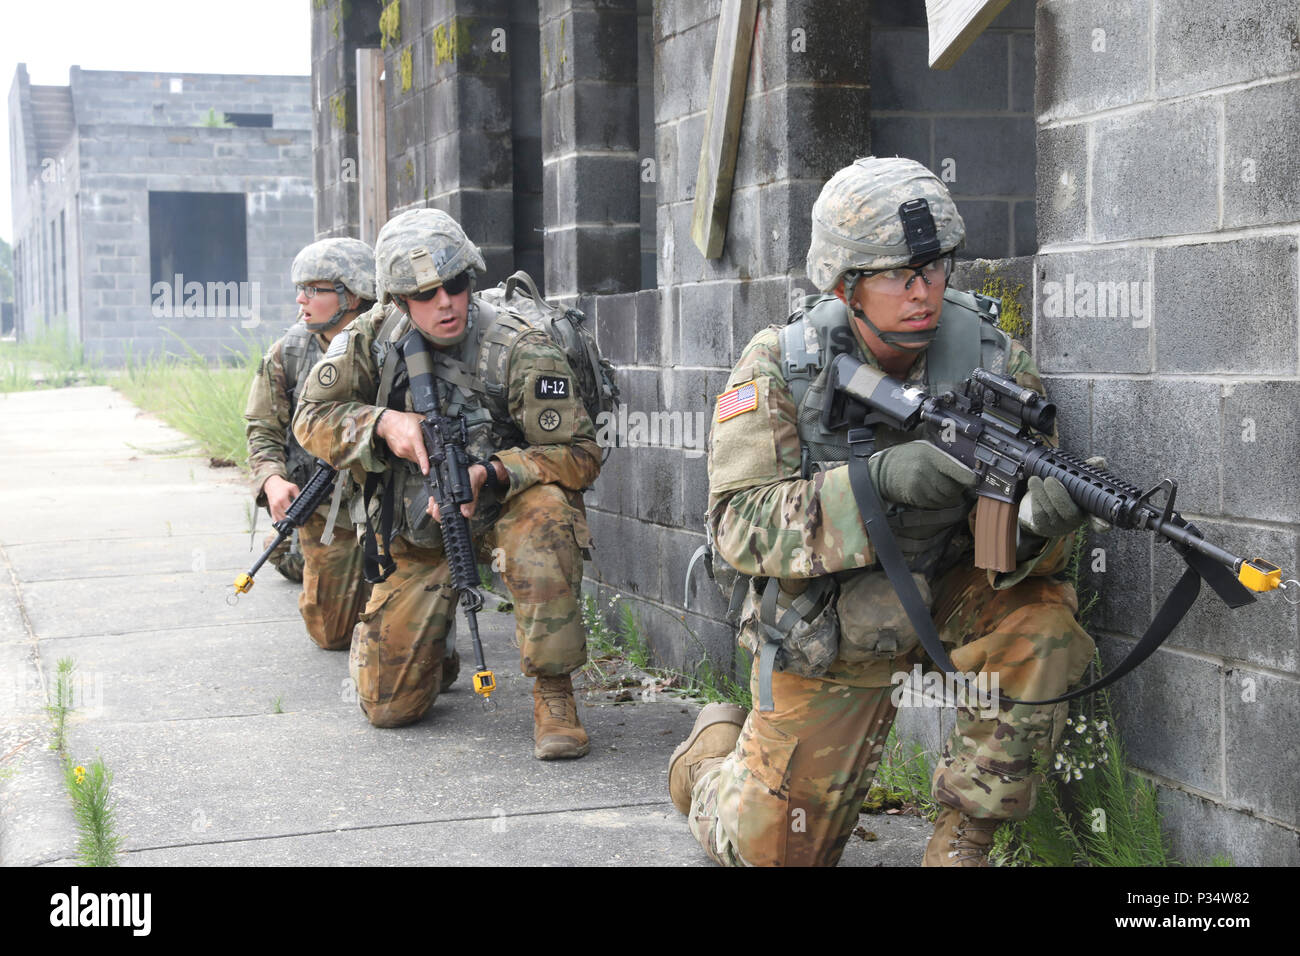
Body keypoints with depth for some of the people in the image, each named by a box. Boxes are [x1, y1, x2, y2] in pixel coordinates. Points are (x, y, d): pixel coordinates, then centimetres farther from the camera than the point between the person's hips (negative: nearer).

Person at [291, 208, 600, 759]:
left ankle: (553, 692, -27)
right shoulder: (373, 337, -10)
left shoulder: (520, 352, -20)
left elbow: (579, 454, -21)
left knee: (545, 509, -41)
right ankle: (436, 653, 37)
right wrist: (383, 422, -24)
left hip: (500, 508, -3)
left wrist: (490, 475, -36)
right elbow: (312, 417, -4)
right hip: (416, 534, 3)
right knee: (388, 706, -1)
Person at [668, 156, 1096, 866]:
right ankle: (712, 749, 42)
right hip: (826, 635, -1)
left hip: (943, 597, 2)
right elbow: (738, 523, -28)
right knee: (774, 850, 5)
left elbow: (1004, 548, -16)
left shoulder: (992, 362, -15)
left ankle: (961, 840, -11)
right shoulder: (780, 368, -19)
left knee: (1041, 622, -30)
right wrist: (879, 477, -41)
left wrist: (1035, 522, -42)